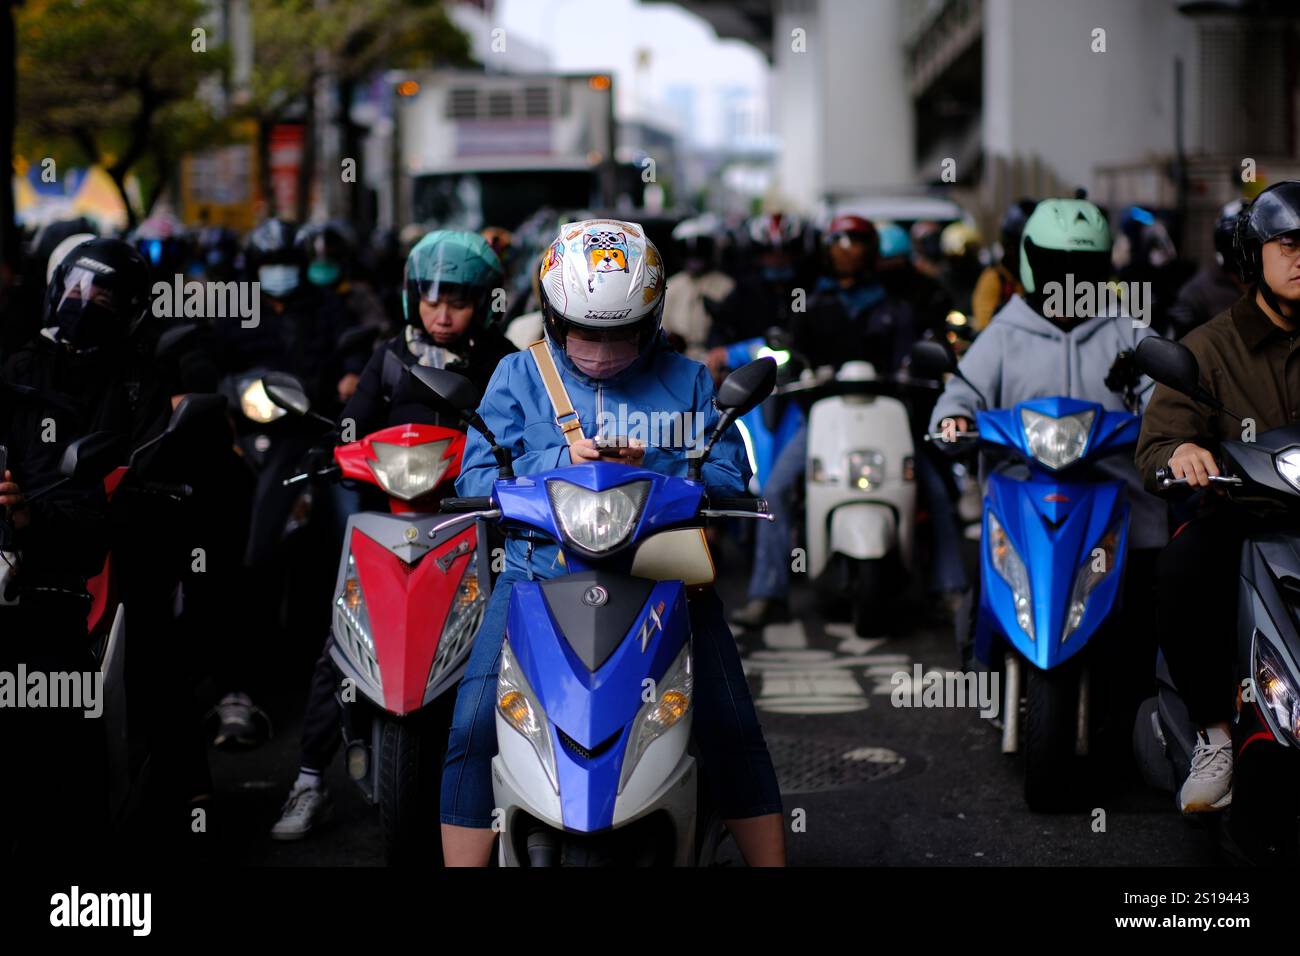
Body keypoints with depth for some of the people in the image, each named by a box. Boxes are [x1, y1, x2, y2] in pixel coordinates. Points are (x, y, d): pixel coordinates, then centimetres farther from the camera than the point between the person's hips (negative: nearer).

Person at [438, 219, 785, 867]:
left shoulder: (686, 381, 11)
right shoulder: (518, 377, 10)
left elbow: (730, 480, 4)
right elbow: (475, 480, 0)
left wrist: (656, 469, -14)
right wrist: (564, 461, -14)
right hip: (540, 568, 0)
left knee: (732, 730, -8)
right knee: (473, 728, -15)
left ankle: (769, 859, 8)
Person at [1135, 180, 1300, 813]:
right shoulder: (1210, 346, 11)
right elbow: (1154, 445, -1)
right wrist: (1179, 452, -26)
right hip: (1239, 512, 0)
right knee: (1180, 574, -33)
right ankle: (1216, 733, -19)